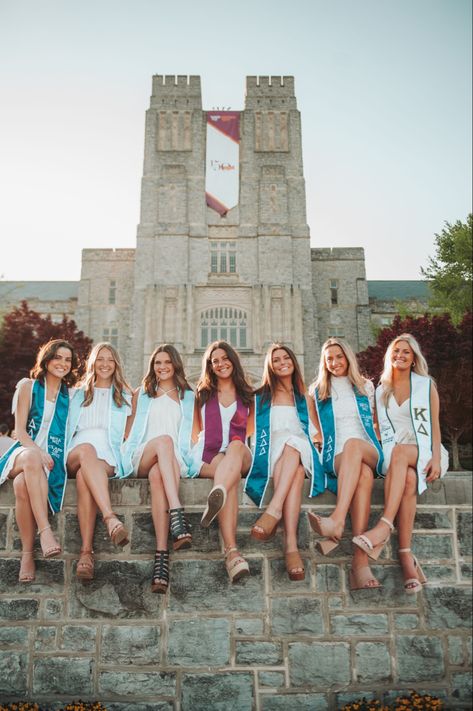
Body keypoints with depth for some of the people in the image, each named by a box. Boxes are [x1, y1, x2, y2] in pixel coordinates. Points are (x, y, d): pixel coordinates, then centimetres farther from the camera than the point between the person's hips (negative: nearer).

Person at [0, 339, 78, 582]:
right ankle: (45, 530, -44)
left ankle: (27, 553, -31)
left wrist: (48, 455, -4)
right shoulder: (28, 386, 11)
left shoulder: (70, 394, 16)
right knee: (32, 459, -40)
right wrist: (38, 452, -16)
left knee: (22, 484, -34)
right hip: (25, 451, 0)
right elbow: (20, 431, 2)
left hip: (53, 458, 1)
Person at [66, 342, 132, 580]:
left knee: (84, 477, -37)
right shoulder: (77, 395, 29)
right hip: (76, 453, 1)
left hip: (108, 457, 0)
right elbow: (67, 429, 22)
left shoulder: (125, 397, 25)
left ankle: (86, 551, -45)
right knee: (87, 449, -39)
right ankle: (110, 518, -56)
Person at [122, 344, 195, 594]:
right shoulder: (141, 394, 27)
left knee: (157, 475, -38)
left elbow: (192, 433, 19)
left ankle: (162, 556, -53)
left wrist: (187, 455, 3)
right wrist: (127, 451, 8)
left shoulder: (188, 396, 24)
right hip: (141, 457, 0)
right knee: (164, 440, -37)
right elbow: (130, 430, 24)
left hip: (175, 459, 0)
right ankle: (177, 513, -56)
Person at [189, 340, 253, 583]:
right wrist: (198, 446, 4)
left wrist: (239, 443, 1)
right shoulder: (202, 393, 21)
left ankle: (217, 495, -68)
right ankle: (231, 551, -55)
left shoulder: (246, 394, 21)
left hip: (240, 455, 1)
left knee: (237, 445, -38)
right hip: (207, 455, -1)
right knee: (228, 473, -37)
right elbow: (195, 430, 21)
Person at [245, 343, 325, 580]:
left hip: (301, 451, 1)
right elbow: (255, 430, 14)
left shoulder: (303, 397, 25)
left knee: (294, 444, -37)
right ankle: (291, 542, -52)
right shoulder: (262, 396, 21)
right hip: (272, 452, -1)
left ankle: (274, 509, -52)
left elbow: (310, 429, 20)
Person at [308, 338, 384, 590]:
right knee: (363, 474, -38)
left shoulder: (366, 387, 22)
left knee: (354, 444, -40)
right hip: (335, 457, 0)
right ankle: (361, 560, -52)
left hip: (369, 453, 1)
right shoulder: (318, 391, 20)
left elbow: (375, 423, 22)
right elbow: (317, 430, 21)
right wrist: (323, 444, 4)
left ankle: (337, 521, -57)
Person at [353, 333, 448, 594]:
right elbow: (379, 427, 14)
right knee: (408, 479, -34)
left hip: (423, 450, -2)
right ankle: (406, 556, -41)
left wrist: (436, 457, -12)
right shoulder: (381, 390, 17)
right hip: (393, 453, 2)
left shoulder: (426, 384, 10)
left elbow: (434, 424, 3)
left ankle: (384, 526, -48)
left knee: (399, 453, -38)